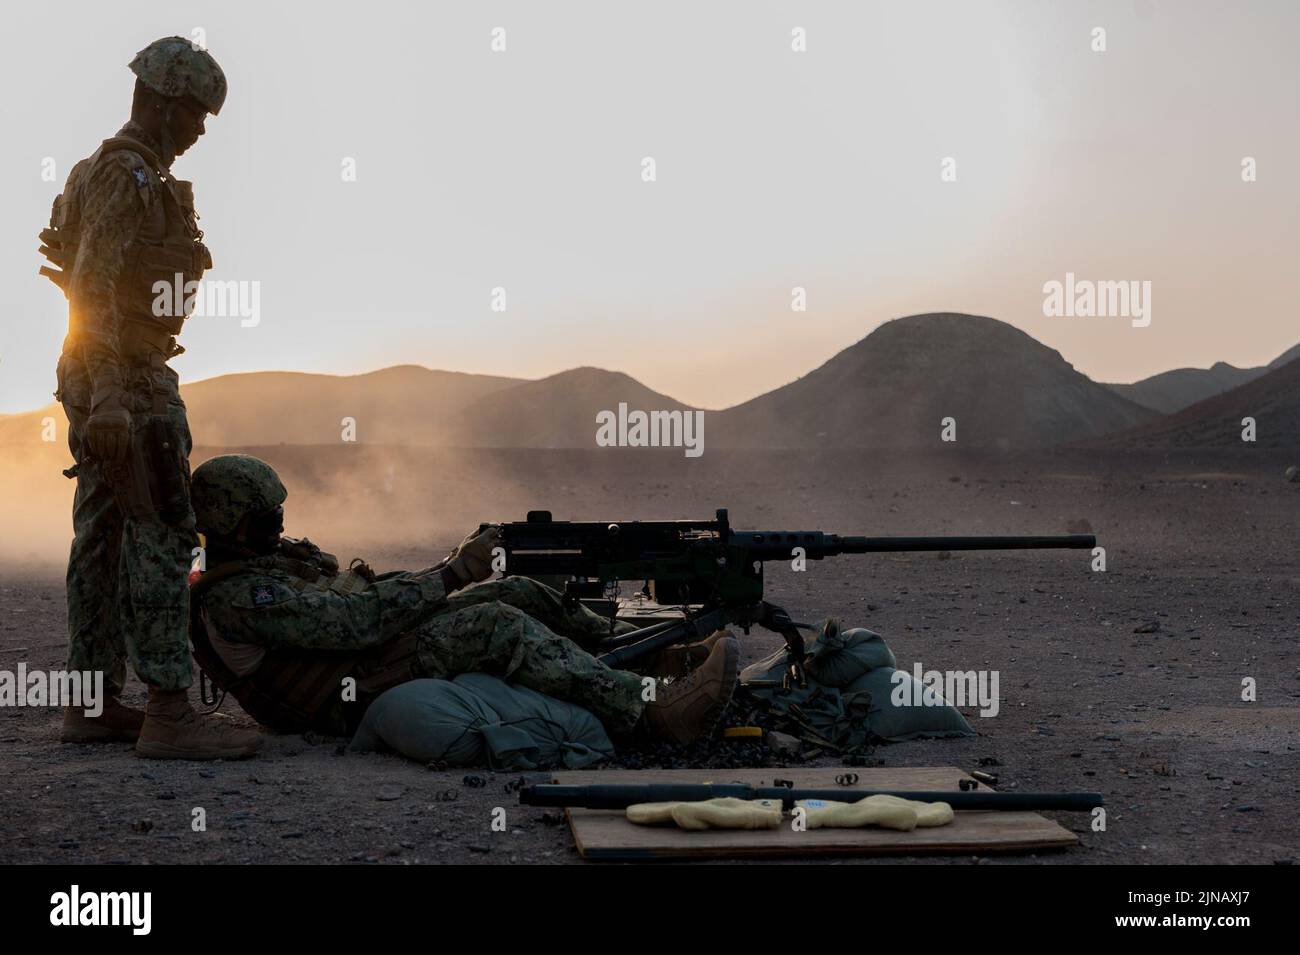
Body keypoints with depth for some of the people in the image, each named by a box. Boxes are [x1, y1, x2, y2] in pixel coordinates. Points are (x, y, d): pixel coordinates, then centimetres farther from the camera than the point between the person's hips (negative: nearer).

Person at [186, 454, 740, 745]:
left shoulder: (279, 555, 18)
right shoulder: (233, 596, -16)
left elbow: (365, 591, 17)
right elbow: (350, 620, -24)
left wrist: (452, 567, 0)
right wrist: (454, 574, -20)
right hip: (349, 698, -10)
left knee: (514, 593, 0)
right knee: (500, 627, -27)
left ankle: (662, 660, -2)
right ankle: (657, 714, -33)